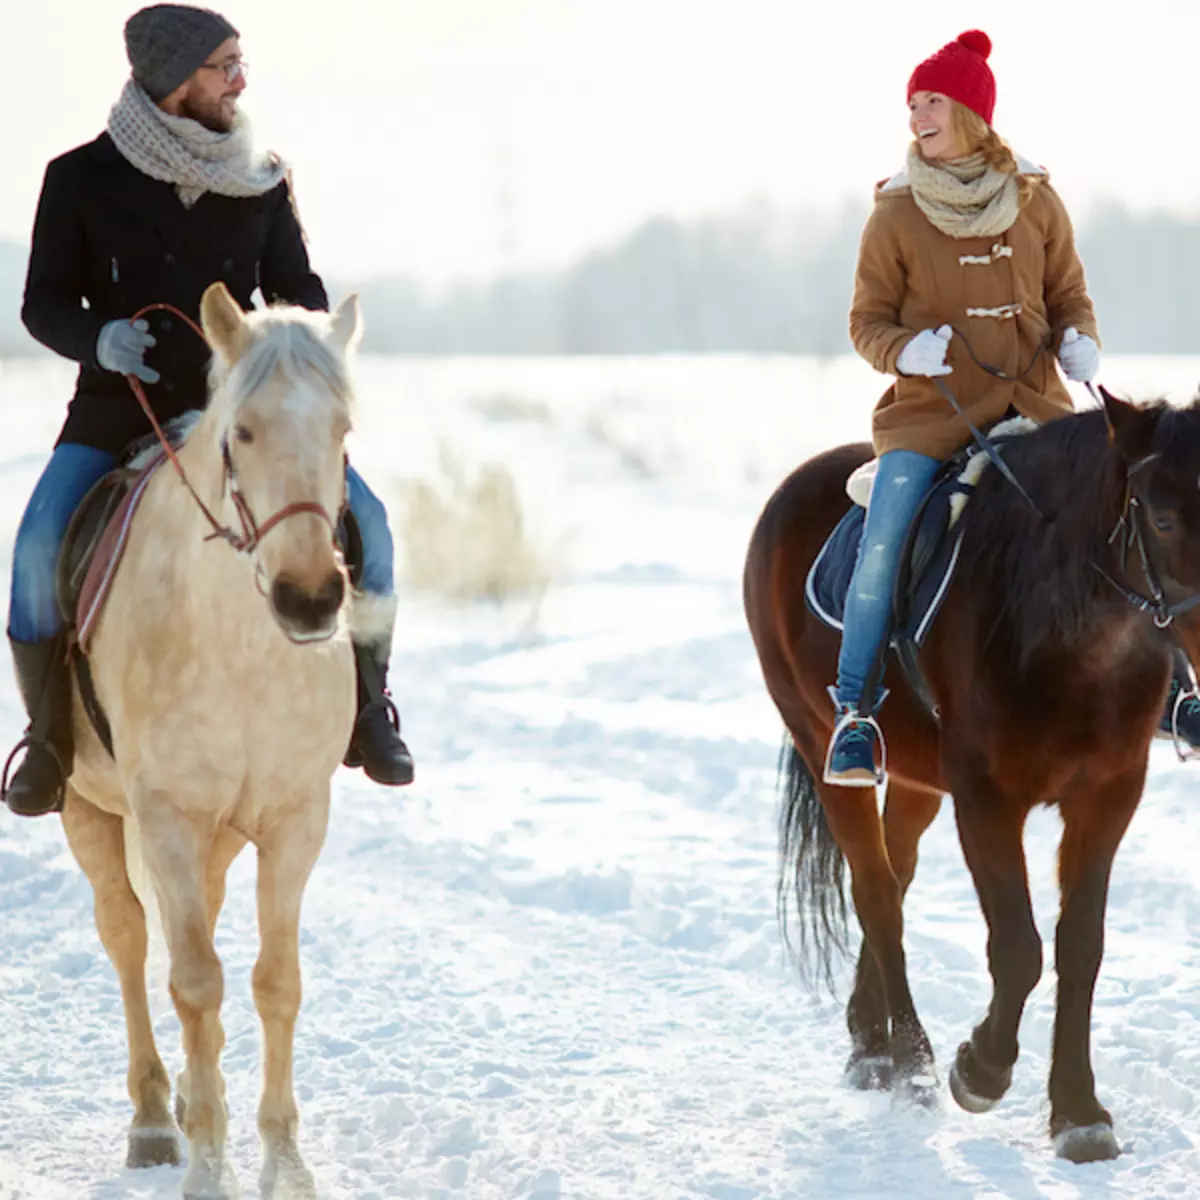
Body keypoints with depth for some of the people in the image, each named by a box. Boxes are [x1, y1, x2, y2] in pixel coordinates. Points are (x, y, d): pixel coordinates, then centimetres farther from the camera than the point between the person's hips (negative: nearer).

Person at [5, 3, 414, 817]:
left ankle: (366, 708, 2)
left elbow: (297, 290, 8)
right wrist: (100, 339, -22)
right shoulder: (82, 179, -2)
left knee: (361, 518, -17)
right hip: (116, 412, -2)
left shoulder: (262, 181, 5)